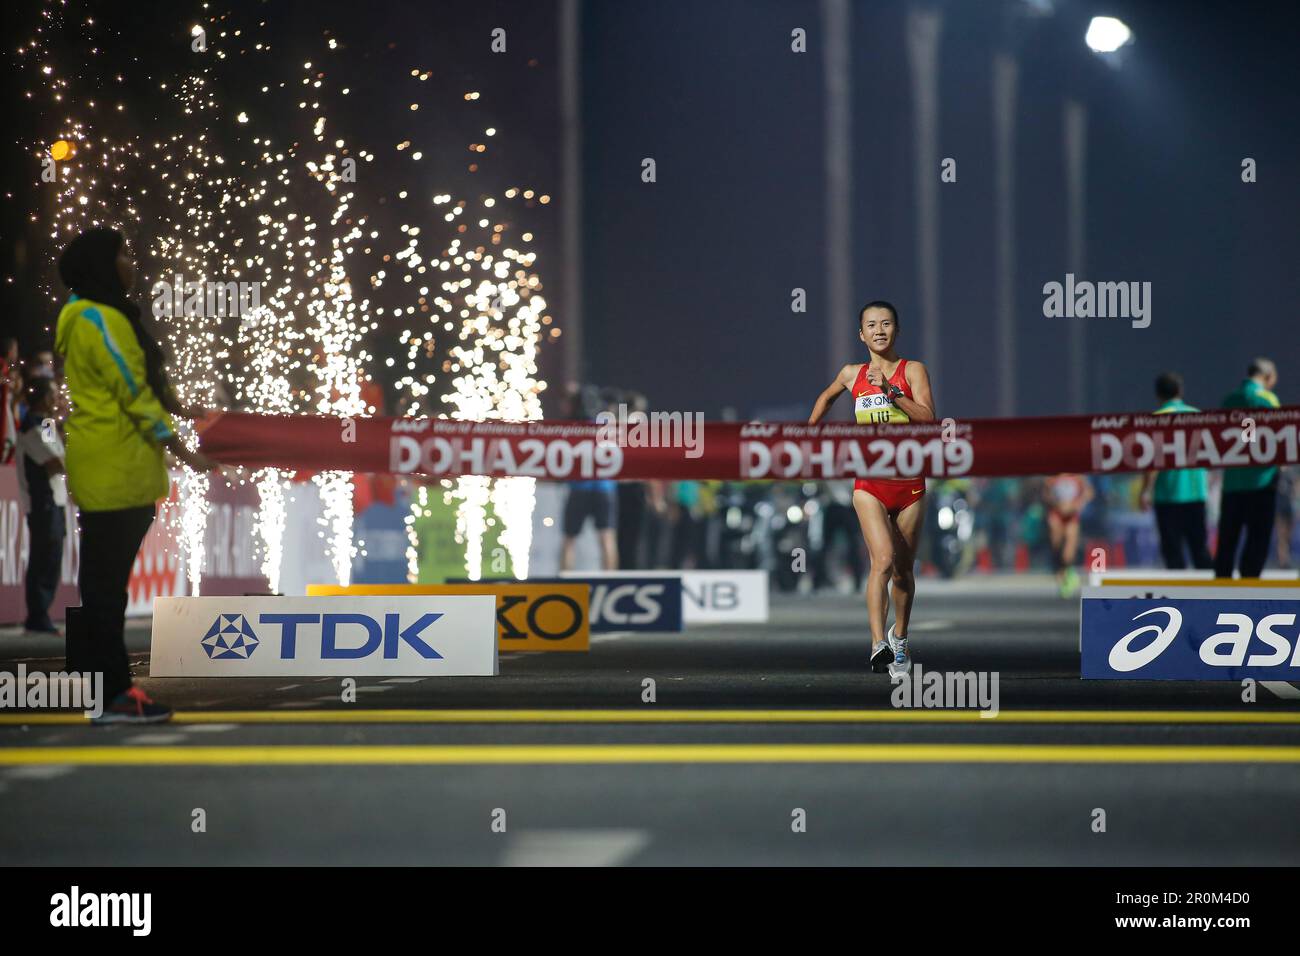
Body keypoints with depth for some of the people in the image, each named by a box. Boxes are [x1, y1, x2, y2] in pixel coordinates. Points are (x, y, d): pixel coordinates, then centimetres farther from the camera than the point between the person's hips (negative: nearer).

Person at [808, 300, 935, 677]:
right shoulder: (852, 374, 8)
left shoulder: (913, 371, 1)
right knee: (883, 559, -22)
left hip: (910, 483, 0)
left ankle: (899, 638, 35)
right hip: (870, 484, 0)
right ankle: (879, 645, -31)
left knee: (903, 569, 11)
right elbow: (827, 396, 31)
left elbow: (929, 417, -14)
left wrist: (891, 390, -21)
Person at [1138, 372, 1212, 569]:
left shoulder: (1158, 418, -9)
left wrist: (1146, 490, -12)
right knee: (1200, 547, 11)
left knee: (1172, 549, 1)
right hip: (1196, 492, 5)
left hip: (1168, 494, -5)